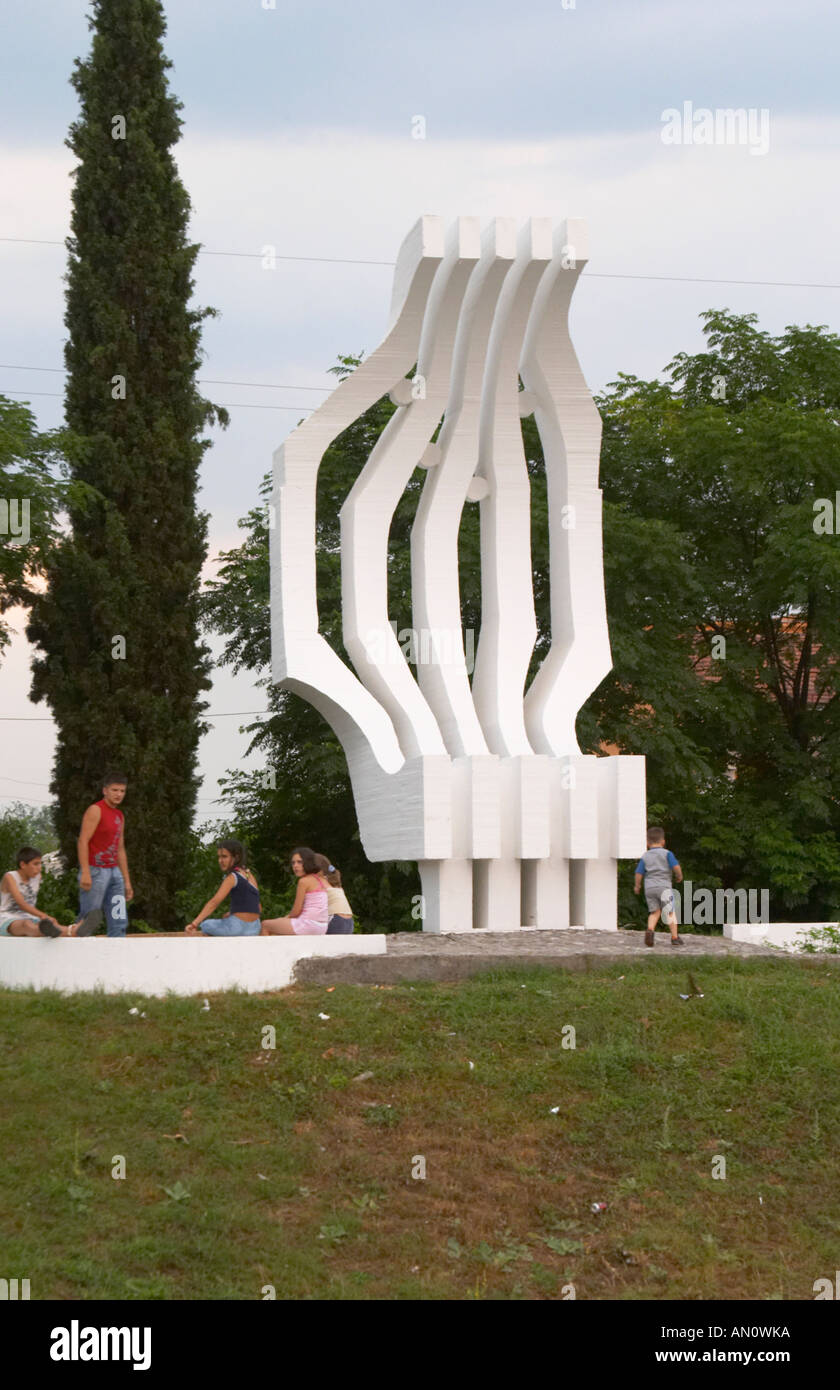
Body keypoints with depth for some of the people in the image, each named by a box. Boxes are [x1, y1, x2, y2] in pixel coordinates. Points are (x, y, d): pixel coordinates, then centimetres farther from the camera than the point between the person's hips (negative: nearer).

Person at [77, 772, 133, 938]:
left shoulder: (120, 816, 19)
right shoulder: (95, 810, -6)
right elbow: (83, 841, -14)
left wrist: (127, 881, 20)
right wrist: (85, 872, -23)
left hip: (114, 872, 8)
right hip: (95, 872, -8)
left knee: (119, 922, 3)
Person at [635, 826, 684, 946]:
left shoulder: (645, 856, 9)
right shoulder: (667, 854, 1)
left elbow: (639, 873, 7)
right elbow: (676, 867, -9)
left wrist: (637, 886, 23)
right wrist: (679, 876, 11)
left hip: (649, 888, 3)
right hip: (664, 886, -3)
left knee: (654, 911, 11)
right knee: (670, 913, 4)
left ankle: (650, 929, -15)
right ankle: (675, 937, 3)